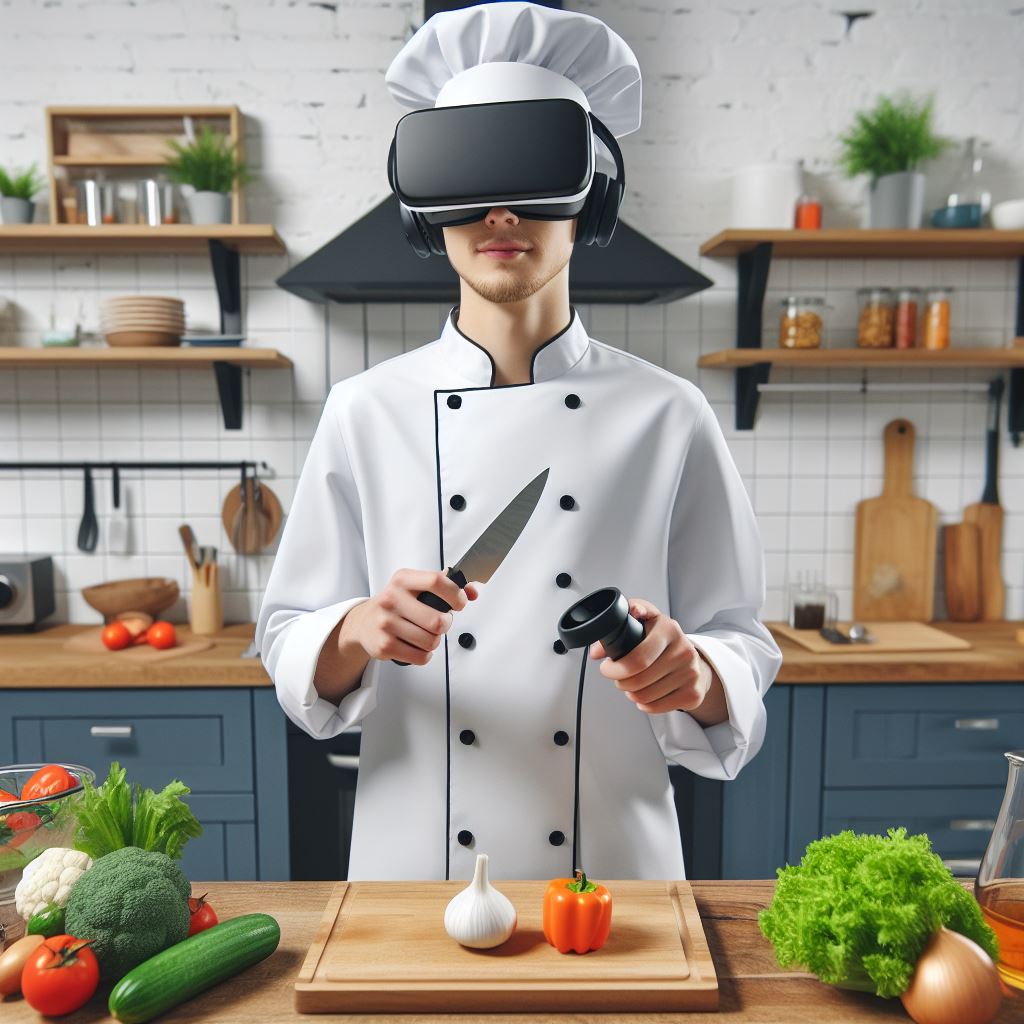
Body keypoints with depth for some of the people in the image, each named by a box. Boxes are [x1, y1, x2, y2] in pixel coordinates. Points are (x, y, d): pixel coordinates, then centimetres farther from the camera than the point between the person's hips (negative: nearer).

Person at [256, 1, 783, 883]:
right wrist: (356, 635, -22)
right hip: (411, 860, 1)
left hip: (615, 862, 0)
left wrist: (693, 674, -24)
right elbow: (288, 648, -1)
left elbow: (745, 650, -3)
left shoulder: (667, 415, -7)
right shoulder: (366, 411, -5)